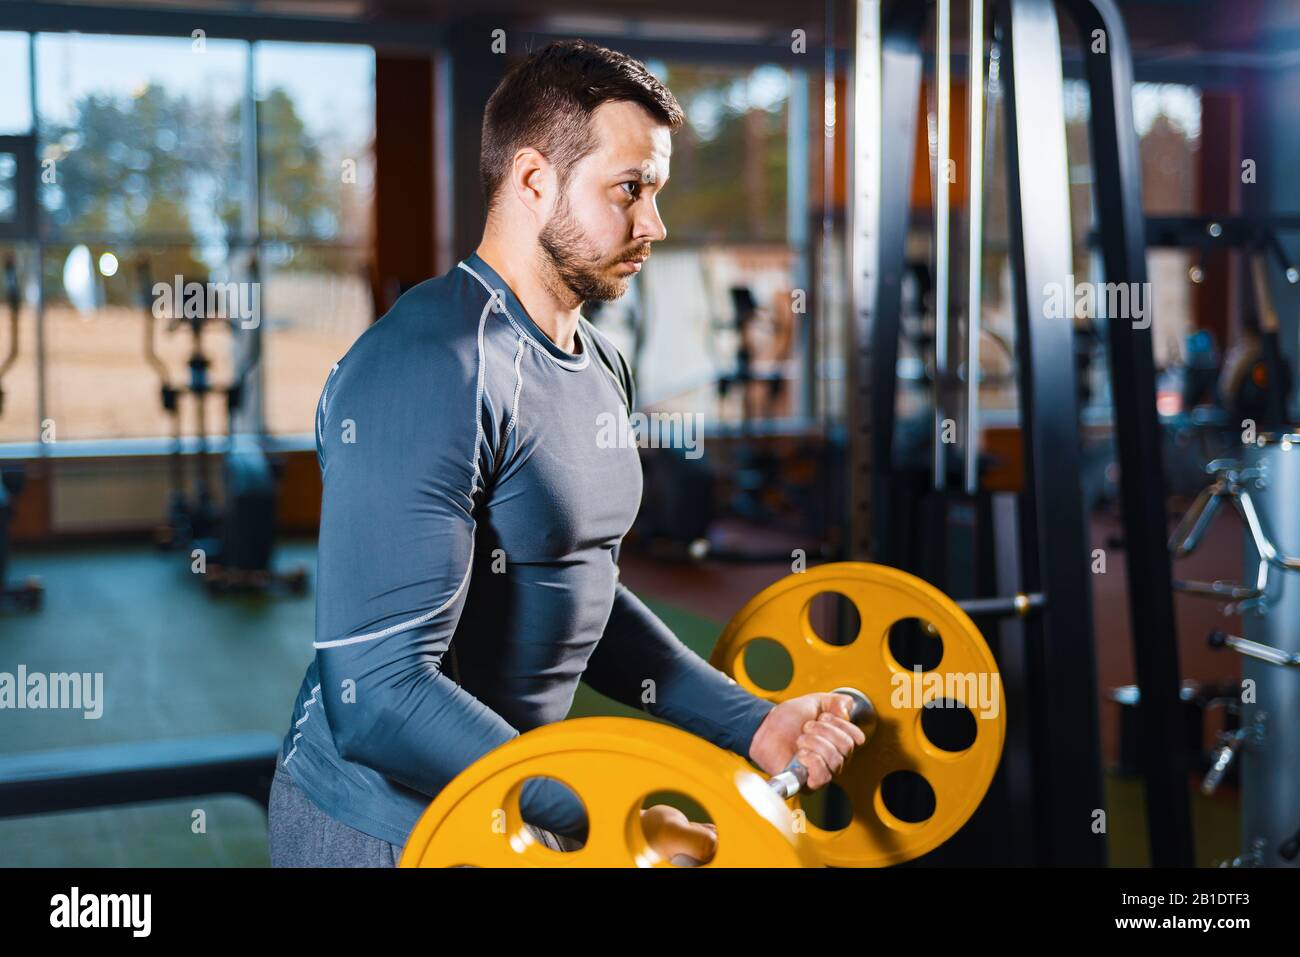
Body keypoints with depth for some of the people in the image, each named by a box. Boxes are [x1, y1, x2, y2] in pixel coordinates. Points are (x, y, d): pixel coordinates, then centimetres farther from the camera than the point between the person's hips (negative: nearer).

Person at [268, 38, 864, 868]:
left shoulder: (599, 368, 5)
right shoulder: (432, 369, -24)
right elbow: (379, 691, -29)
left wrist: (750, 723, 8)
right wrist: (607, 825, -31)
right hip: (385, 830, -8)